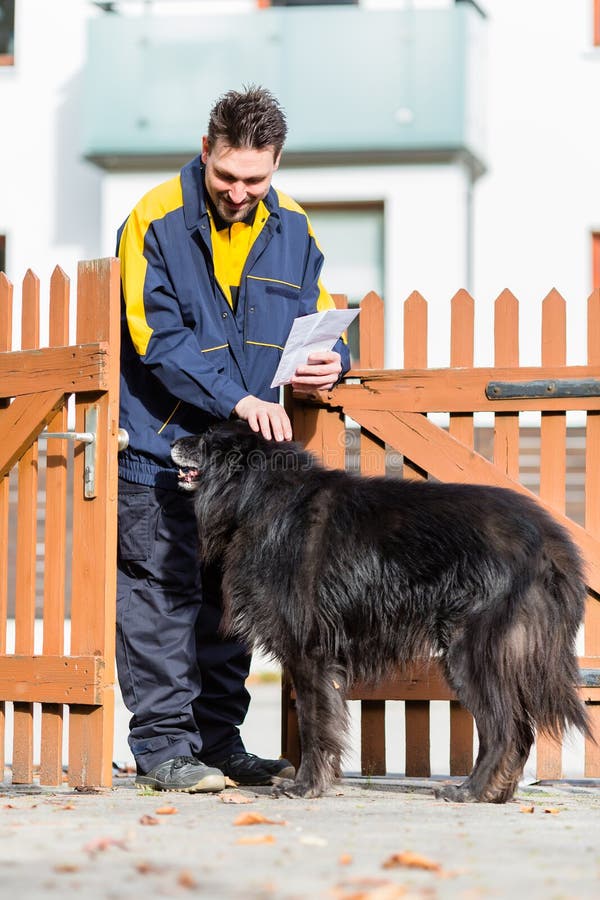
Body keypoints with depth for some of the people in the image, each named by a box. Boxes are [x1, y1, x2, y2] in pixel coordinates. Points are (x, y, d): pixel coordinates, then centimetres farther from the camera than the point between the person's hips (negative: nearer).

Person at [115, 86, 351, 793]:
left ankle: (218, 742, 20)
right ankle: (163, 747, 4)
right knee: (162, 592, -3)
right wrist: (237, 398, -25)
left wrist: (331, 361, -8)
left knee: (233, 597, 11)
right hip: (162, 444, -5)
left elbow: (318, 316, 16)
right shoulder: (156, 222, -10)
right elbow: (158, 337, -16)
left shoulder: (291, 229, 7)